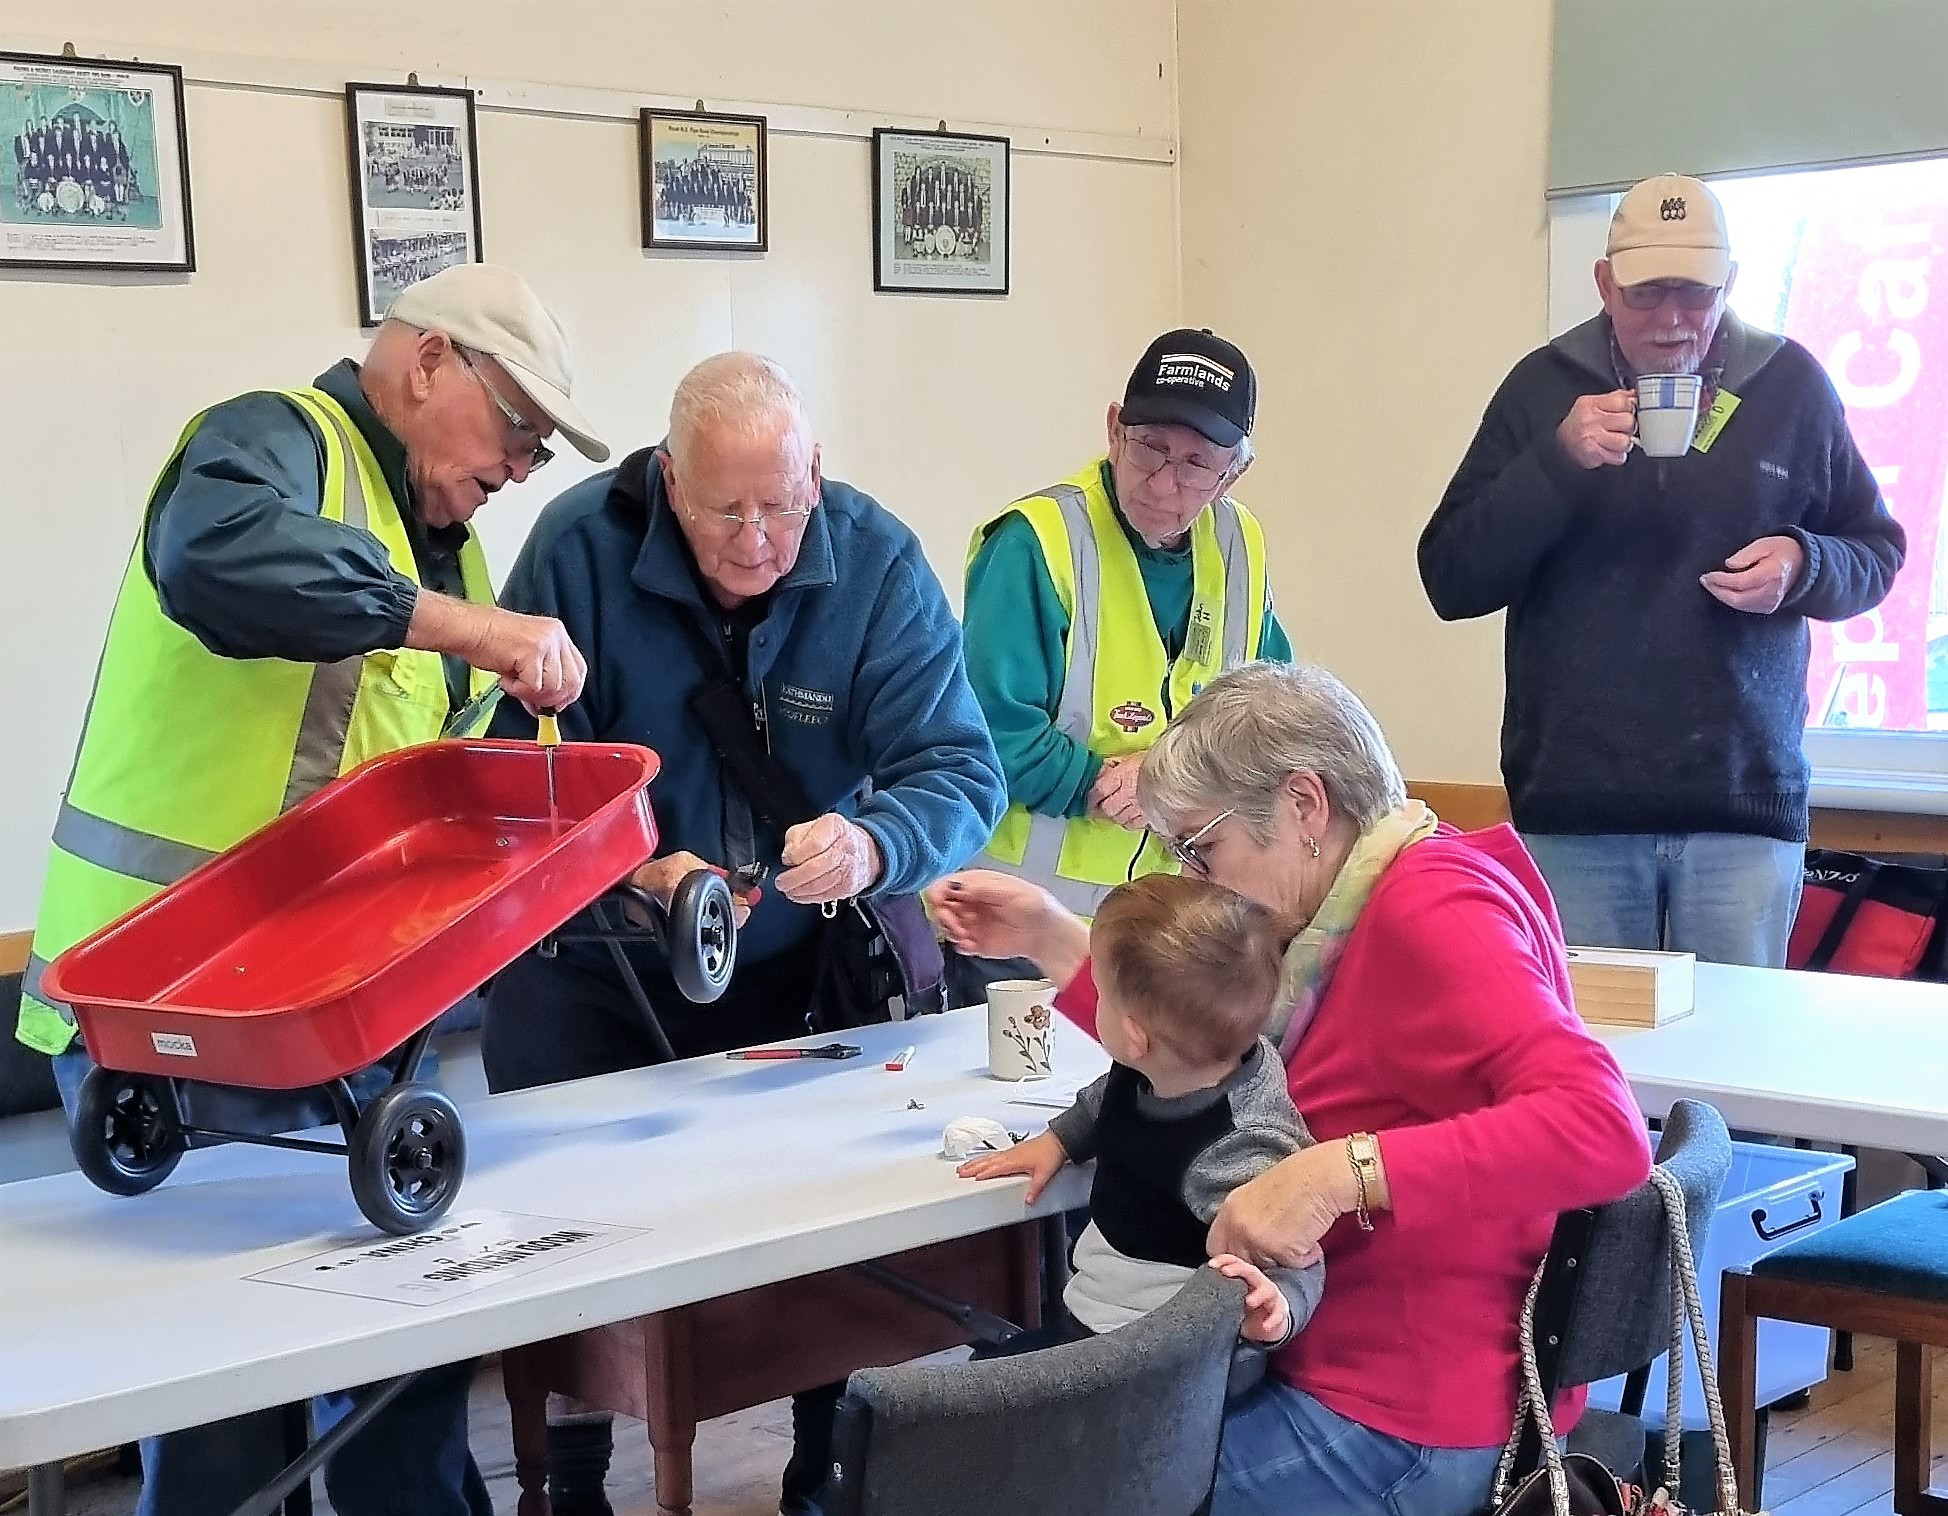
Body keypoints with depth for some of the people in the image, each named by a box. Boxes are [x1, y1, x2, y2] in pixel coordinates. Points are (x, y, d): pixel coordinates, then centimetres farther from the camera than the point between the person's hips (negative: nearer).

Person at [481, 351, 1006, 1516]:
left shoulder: (878, 564, -16)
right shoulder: (580, 546, -18)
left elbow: (963, 773, -21)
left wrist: (873, 845, -43)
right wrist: (633, 870, -38)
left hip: (796, 968, 1)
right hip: (596, 968, -1)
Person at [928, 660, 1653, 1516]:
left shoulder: (1429, 914, -21)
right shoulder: (1352, 911, 8)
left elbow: (1603, 1130, -34)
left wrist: (1338, 1173, -39)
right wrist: (1050, 940, 11)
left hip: (1406, 1422, -10)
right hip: (1343, 1367, 10)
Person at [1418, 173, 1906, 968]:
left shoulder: (1791, 385, 5)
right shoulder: (1543, 386, 4)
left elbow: (1876, 552, 14)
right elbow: (1451, 580, 0)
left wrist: (1805, 565, -9)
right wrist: (1557, 461, -13)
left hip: (1745, 806, 0)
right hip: (1574, 810, 0)